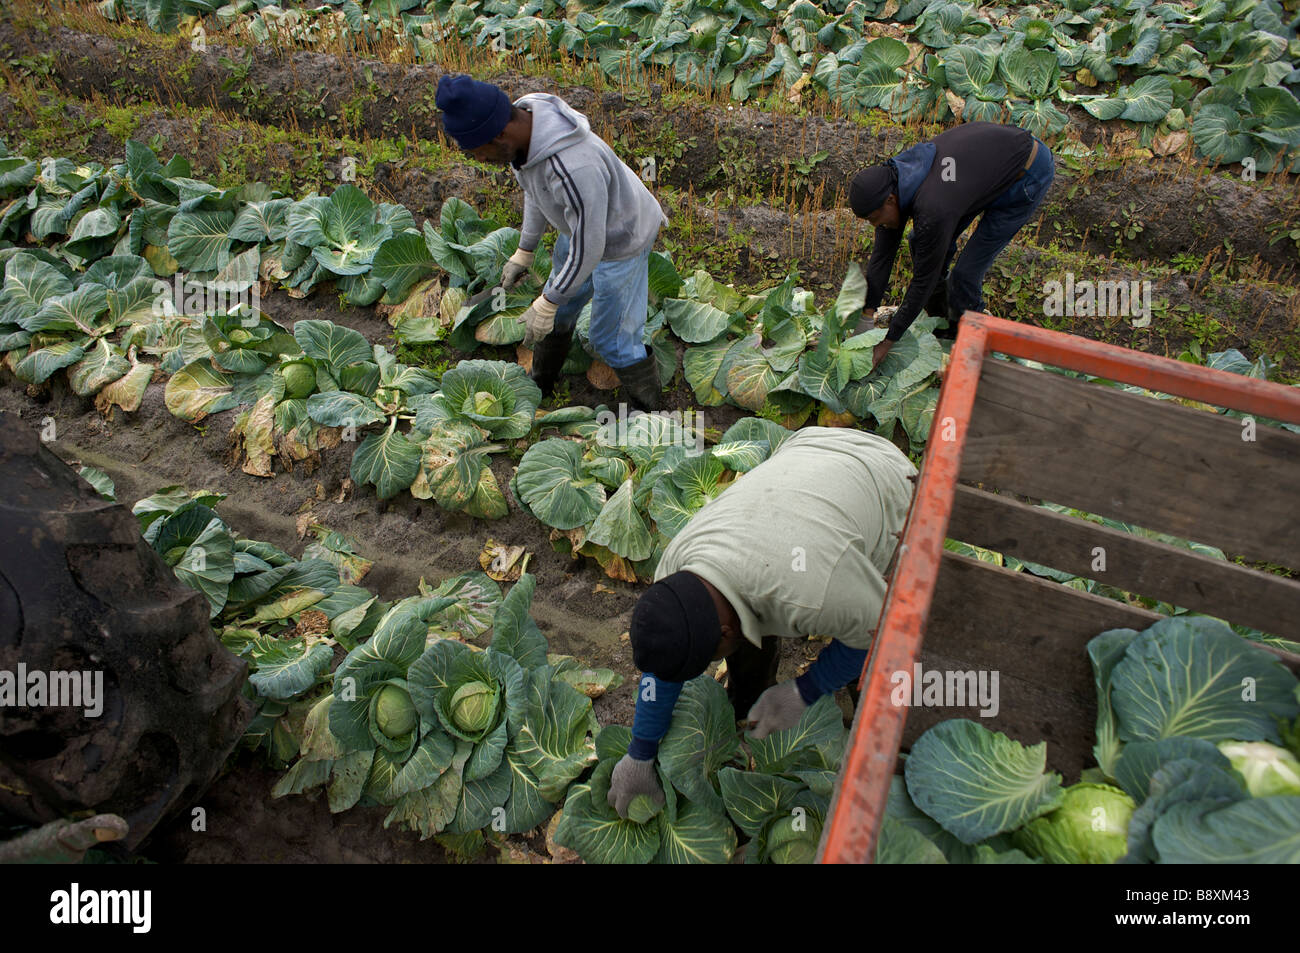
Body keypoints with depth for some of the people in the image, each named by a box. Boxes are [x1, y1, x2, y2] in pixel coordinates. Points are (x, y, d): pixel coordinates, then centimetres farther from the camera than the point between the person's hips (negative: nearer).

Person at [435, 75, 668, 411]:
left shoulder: (574, 167, -44)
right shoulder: (520, 121, -15)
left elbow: (588, 249, -32)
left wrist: (547, 304, -21)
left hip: (619, 241, -8)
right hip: (580, 223, 8)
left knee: (613, 339, 2)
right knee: (559, 314, 23)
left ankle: (646, 412, 27)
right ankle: (540, 386, 48)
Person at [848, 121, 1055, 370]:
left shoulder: (932, 210, -38)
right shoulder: (891, 183, -13)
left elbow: (924, 279, -29)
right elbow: (882, 252, -8)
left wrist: (888, 341, -22)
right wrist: (866, 317, -8)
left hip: (1027, 175, -8)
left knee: (966, 271, -10)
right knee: (921, 243, 7)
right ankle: (938, 319, 27)